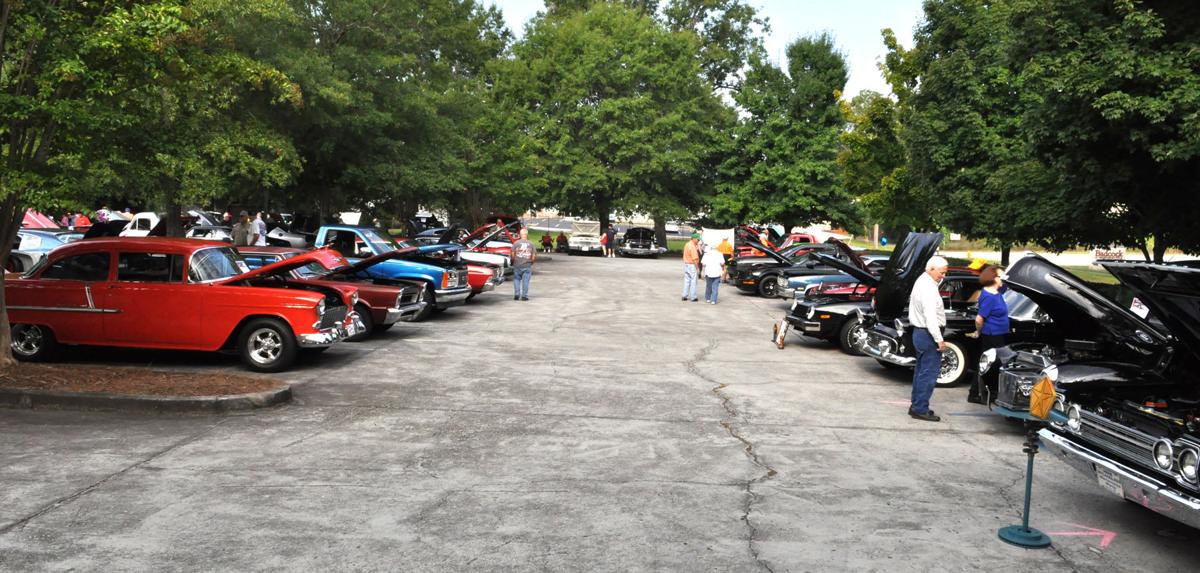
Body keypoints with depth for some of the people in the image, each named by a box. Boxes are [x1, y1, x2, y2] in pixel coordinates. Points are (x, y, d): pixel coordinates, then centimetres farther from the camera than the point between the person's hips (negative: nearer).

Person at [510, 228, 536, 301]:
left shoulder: (516, 243, -4)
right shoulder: (531, 244, 1)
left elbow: (512, 254, -6)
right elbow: (534, 256, 1)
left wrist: (514, 261, 11)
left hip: (517, 265, -1)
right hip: (527, 266, 1)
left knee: (516, 279, 11)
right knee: (525, 281, 4)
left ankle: (516, 294, 5)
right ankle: (524, 296, 4)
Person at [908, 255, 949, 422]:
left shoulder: (921, 281, 11)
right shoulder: (929, 288, -21)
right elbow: (931, 318, -25)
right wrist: (939, 340, -23)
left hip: (919, 332, 11)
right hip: (928, 335, -11)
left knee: (921, 371, 16)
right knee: (929, 374, -5)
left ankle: (916, 406, 23)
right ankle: (920, 409, -1)